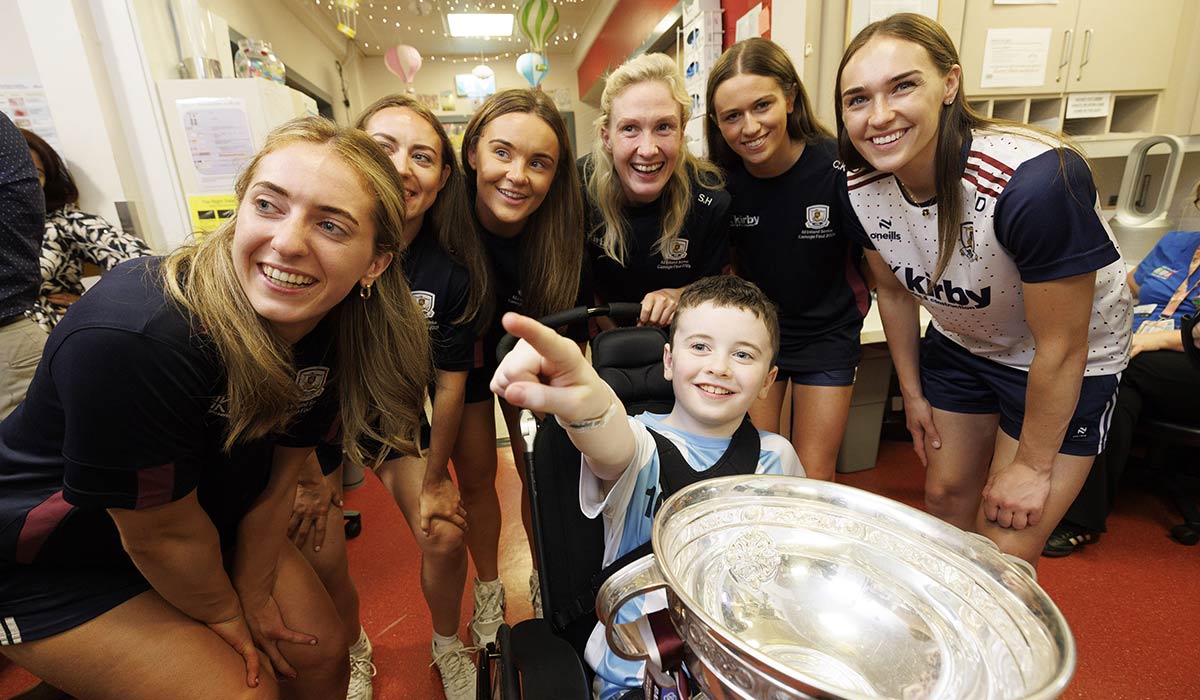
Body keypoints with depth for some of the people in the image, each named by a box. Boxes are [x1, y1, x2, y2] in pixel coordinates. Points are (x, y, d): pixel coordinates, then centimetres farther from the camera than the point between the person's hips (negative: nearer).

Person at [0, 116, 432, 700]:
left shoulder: (337, 331, -18)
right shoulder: (128, 339, -37)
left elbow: (277, 480, -7)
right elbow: (161, 533, -24)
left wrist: (254, 594, 0)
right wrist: (225, 615, -8)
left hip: (210, 532, 6)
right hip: (49, 559, -5)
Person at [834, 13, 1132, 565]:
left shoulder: (1036, 181, -36)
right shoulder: (862, 187, -18)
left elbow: (1061, 347, -24)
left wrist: (1033, 465, -12)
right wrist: (912, 393, 9)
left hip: (1068, 367, -4)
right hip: (960, 345, 5)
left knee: (1004, 553, -1)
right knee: (945, 498, 19)